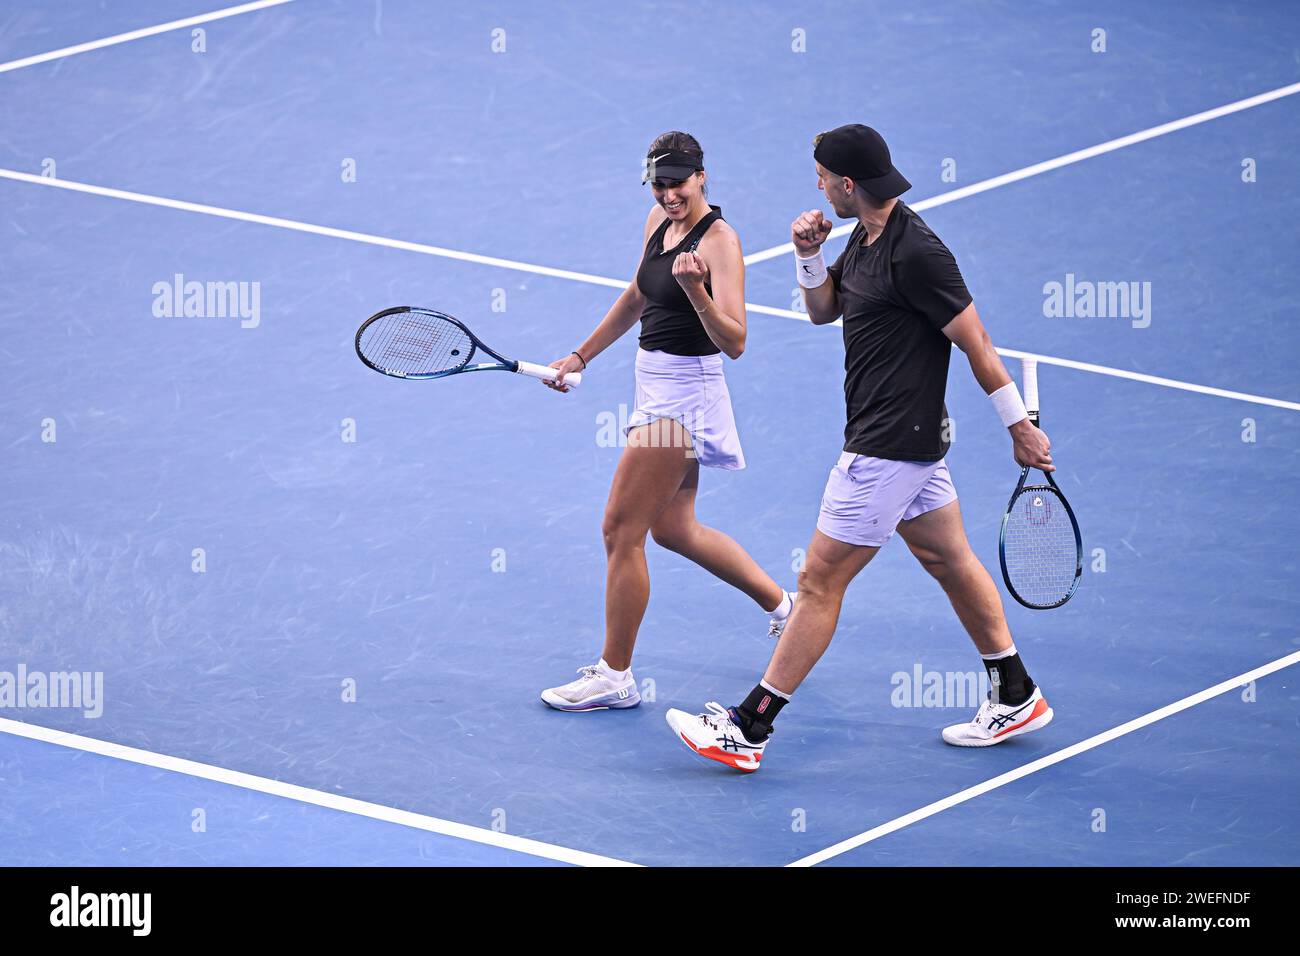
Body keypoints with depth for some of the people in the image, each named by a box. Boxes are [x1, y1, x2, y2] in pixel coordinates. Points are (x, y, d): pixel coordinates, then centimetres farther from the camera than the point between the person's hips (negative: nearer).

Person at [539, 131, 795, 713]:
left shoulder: (719, 239, -18)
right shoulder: (659, 222, 6)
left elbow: (734, 343, -25)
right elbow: (637, 298, 23)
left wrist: (696, 290, -40)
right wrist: (581, 357, 25)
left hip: (683, 395, -9)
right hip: (656, 387, 9)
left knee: (621, 532, -5)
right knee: (673, 529, 20)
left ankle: (615, 676, 5)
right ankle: (781, 604, 35)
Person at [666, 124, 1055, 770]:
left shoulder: (916, 253, -22)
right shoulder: (866, 238, 7)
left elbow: (977, 343, -18)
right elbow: (824, 309, 19)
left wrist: (1020, 426, -12)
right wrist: (809, 255, -1)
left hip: (889, 448, -10)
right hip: (911, 442, 10)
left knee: (820, 581, -5)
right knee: (949, 560, 18)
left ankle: (748, 729, 0)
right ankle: (1016, 697, 29)